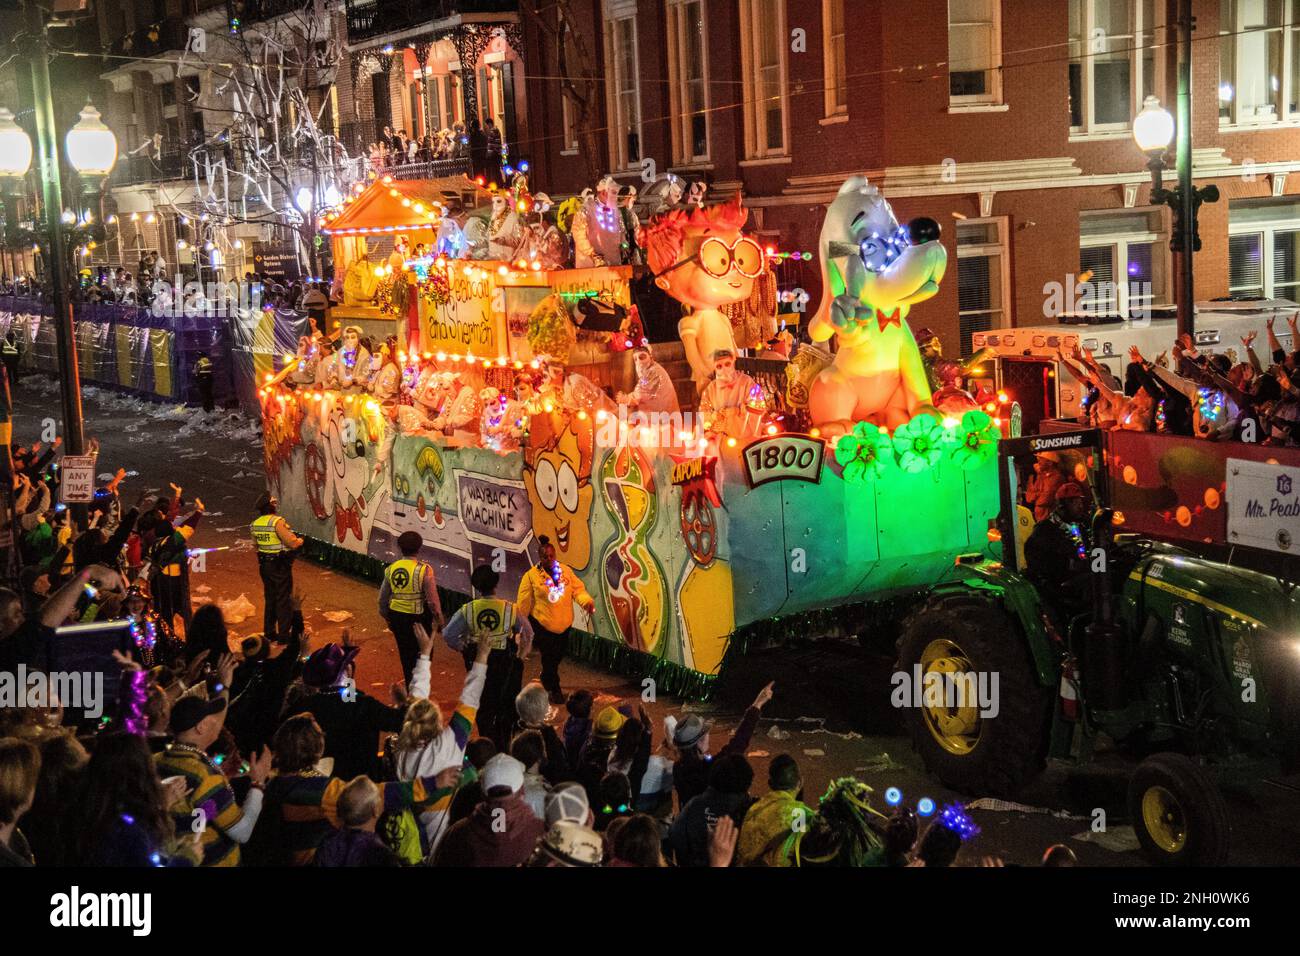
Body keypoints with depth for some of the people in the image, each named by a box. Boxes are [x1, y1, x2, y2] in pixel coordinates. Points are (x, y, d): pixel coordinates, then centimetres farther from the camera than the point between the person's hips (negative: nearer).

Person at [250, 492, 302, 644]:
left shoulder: (255, 524, 3)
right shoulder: (277, 522, -20)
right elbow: (293, 543, -22)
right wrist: (300, 540, -2)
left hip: (264, 565, 7)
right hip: (280, 566, -7)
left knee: (270, 599, 18)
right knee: (284, 600, 3)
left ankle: (269, 633, 24)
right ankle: (283, 635, 6)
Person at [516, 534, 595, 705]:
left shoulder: (566, 571, 2)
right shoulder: (531, 576, -9)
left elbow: (578, 589, -2)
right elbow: (524, 603, -4)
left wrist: (587, 601, -22)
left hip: (563, 623, 4)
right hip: (542, 624, -4)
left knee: (558, 655, 16)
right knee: (548, 657, -1)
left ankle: (546, 680, 42)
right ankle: (554, 690, 13)